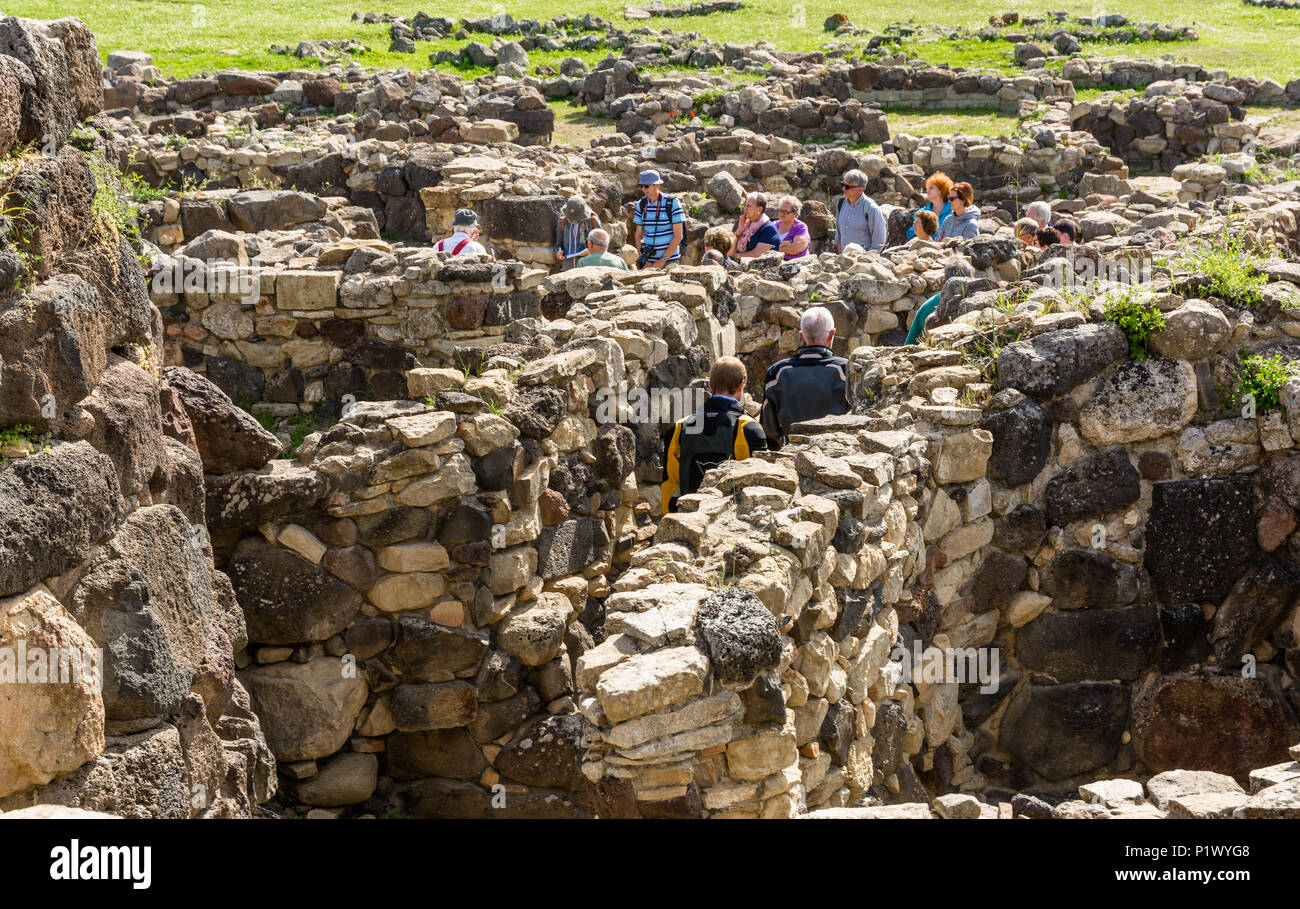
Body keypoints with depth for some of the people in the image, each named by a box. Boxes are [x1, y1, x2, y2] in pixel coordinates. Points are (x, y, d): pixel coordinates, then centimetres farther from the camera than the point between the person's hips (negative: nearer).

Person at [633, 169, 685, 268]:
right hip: (649, 260, 4)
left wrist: (662, 260, -16)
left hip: (669, 259, -4)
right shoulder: (641, 204, 5)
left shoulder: (672, 203, -9)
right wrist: (643, 261, -5)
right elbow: (639, 234, 9)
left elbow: (678, 235, -11)